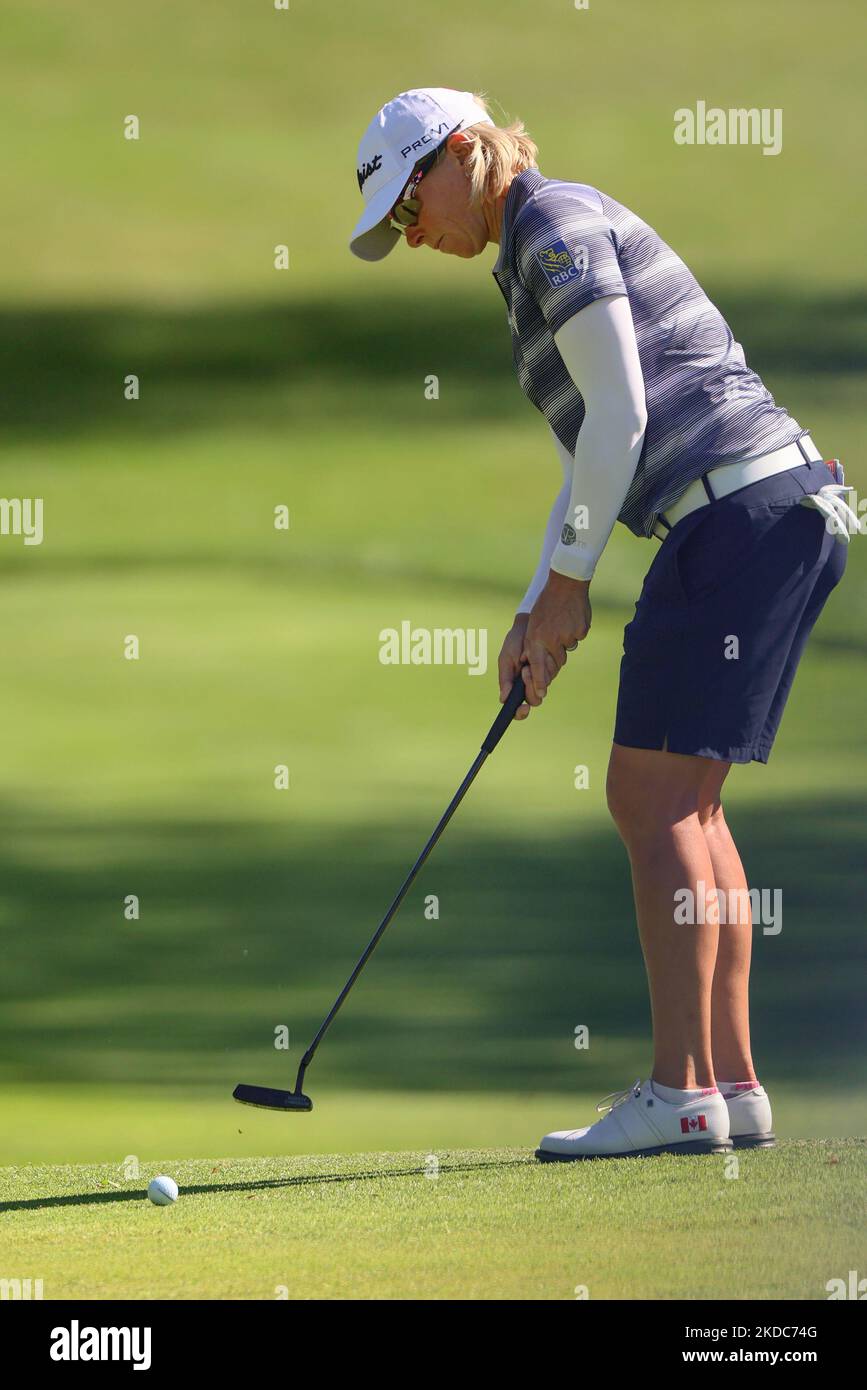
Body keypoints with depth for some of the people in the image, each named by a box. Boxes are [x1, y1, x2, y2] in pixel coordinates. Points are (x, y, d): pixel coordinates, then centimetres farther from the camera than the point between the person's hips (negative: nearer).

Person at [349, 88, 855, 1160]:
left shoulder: (556, 223, -5)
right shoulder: (537, 253, 24)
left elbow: (619, 413, -13)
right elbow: (600, 448, 26)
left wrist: (568, 581, -7)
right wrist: (537, 613, 19)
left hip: (740, 505, -10)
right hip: (786, 511, 10)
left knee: (656, 794, -11)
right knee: (681, 805, 9)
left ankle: (681, 1092, -14)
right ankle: (733, 1085, 6)